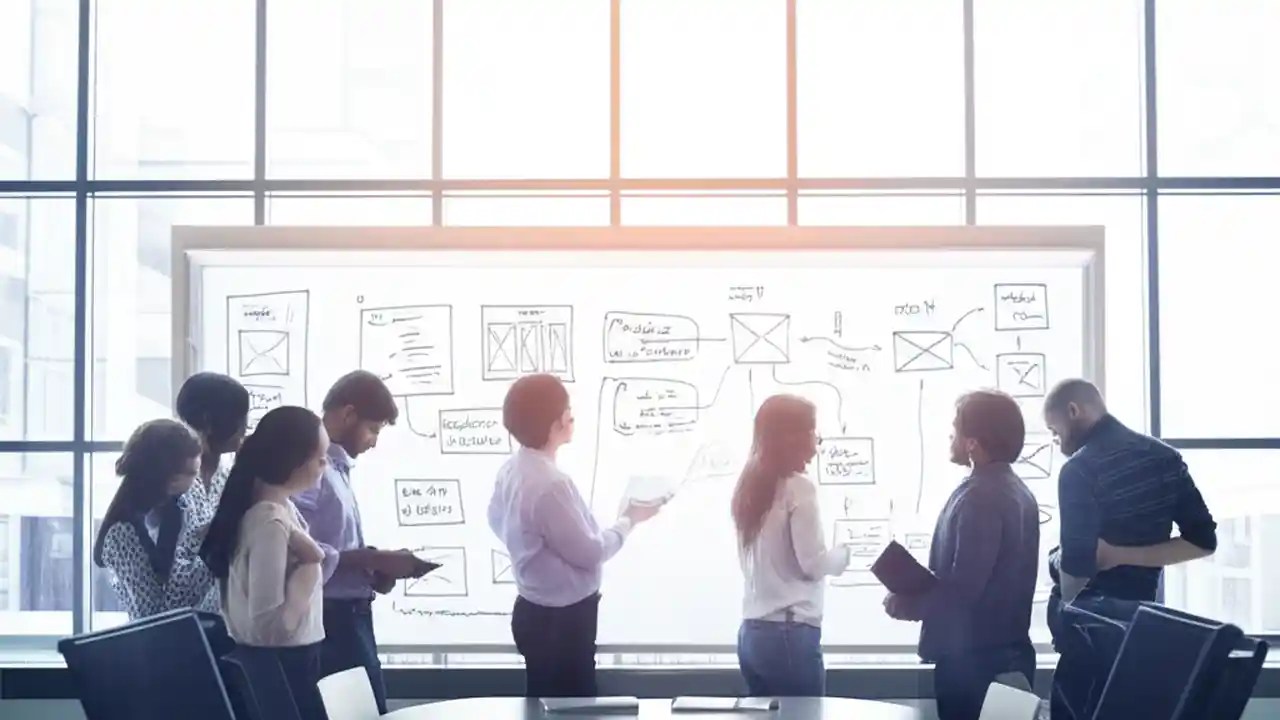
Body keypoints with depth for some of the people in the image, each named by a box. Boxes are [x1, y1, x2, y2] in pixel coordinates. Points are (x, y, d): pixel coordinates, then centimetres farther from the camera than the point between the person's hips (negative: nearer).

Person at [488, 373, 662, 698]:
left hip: (535, 611, 10)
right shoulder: (551, 484, -28)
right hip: (560, 619, -10)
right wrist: (630, 519, -4)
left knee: (546, 705, 19)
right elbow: (590, 552, -18)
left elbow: (498, 521, 20)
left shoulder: (512, 468, 1)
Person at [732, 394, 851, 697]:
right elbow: (813, 564, -10)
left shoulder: (749, 485, 12)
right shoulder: (798, 487, -10)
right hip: (790, 633, -7)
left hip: (752, 632, 7)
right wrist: (843, 554, 8)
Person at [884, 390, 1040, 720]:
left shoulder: (979, 498, -18)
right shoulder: (1016, 491, 12)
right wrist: (919, 598, 12)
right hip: (1008, 652, 10)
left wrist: (908, 604, -7)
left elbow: (963, 587, -23)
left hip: (972, 657, -10)